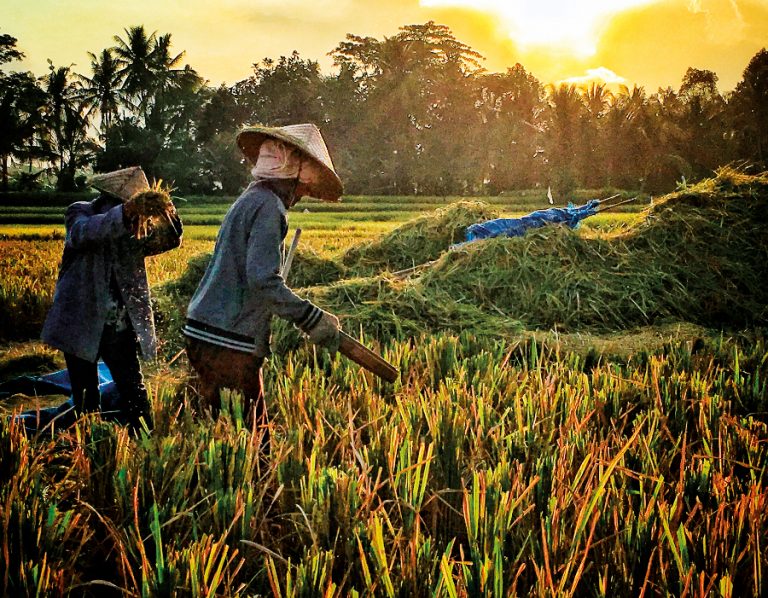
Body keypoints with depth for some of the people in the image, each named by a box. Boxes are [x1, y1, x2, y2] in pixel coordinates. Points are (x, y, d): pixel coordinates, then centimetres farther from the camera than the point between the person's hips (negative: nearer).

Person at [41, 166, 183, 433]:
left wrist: (168, 217, -23)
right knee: (86, 400, 5)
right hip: (83, 326, -3)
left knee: (134, 393, 2)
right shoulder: (79, 213, -4)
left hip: (121, 328, 3)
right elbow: (85, 231, -27)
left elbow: (167, 241, 1)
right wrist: (124, 212, -45)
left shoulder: (133, 227, 8)